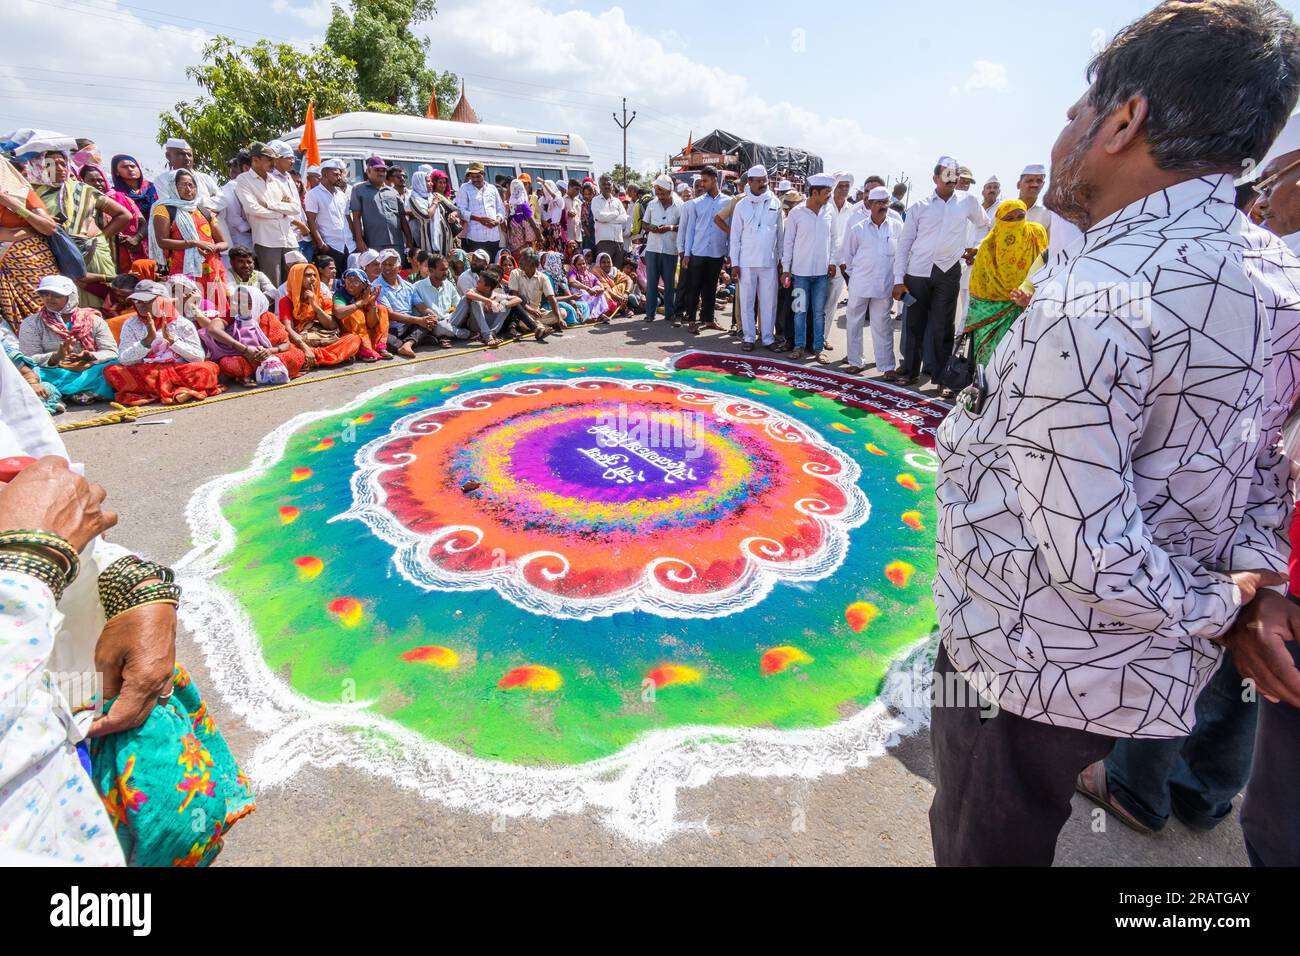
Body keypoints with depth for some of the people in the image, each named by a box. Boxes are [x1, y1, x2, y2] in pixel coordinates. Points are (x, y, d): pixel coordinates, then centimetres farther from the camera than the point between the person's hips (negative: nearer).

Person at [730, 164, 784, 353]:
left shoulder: (775, 203, 6)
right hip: (746, 262, -1)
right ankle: (749, 337, 12)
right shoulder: (742, 205, 3)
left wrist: (781, 258, 7)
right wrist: (734, 263, -2)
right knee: (746, 302, 3)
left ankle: (768, 337, 13)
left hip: (769, 261, 1)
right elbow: (735, 236, 2)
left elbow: (780, 233, 10)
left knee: (769, 301, 4)